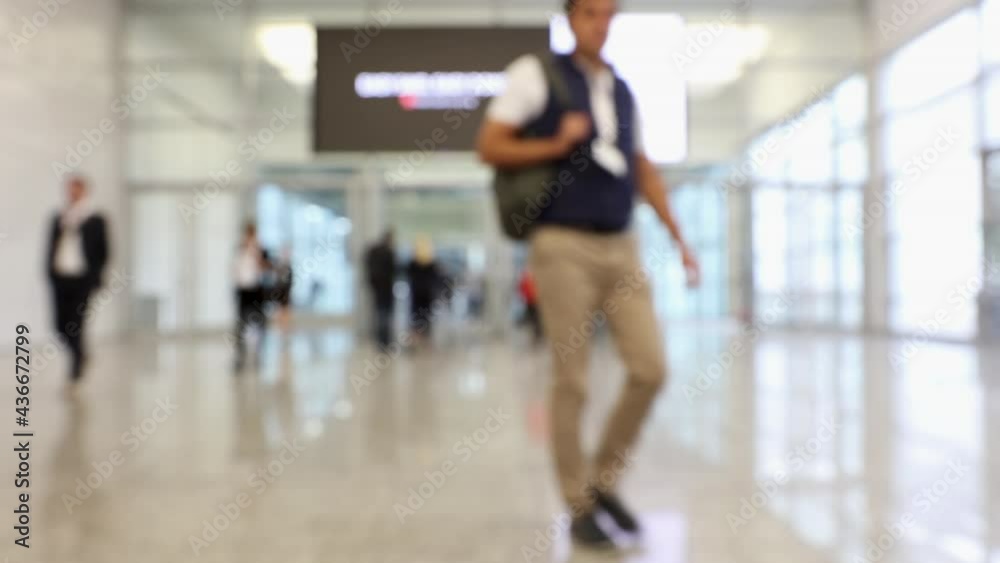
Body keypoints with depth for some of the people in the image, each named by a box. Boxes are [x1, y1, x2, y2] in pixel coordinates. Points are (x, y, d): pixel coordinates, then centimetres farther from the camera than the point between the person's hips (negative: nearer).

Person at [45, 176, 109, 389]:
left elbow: (103, 252, 0)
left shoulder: (96, 220, 0)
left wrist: (95, 280, -6)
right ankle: (80, 356, 31)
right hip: (61, 278, 4)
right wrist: (50, 274, 5)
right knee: (62, 326, 4)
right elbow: (51, 249, 15)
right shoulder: (58, 219, 11)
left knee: (77, 325, -6)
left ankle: (76, 371, 6)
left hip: (83, 279, -4)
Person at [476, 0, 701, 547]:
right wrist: (556, 145, -16)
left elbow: (644, 170, 20)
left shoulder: (621, 89, 16)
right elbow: (488, 148, -3)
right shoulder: (534, 73, 0)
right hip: (563, 246, -5)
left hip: (621, 248, 5)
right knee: (572, 383, -2)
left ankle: (602, 481, 17)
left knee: (650, 369, -3)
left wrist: (679, 237, 12)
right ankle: (579, 509, 13)